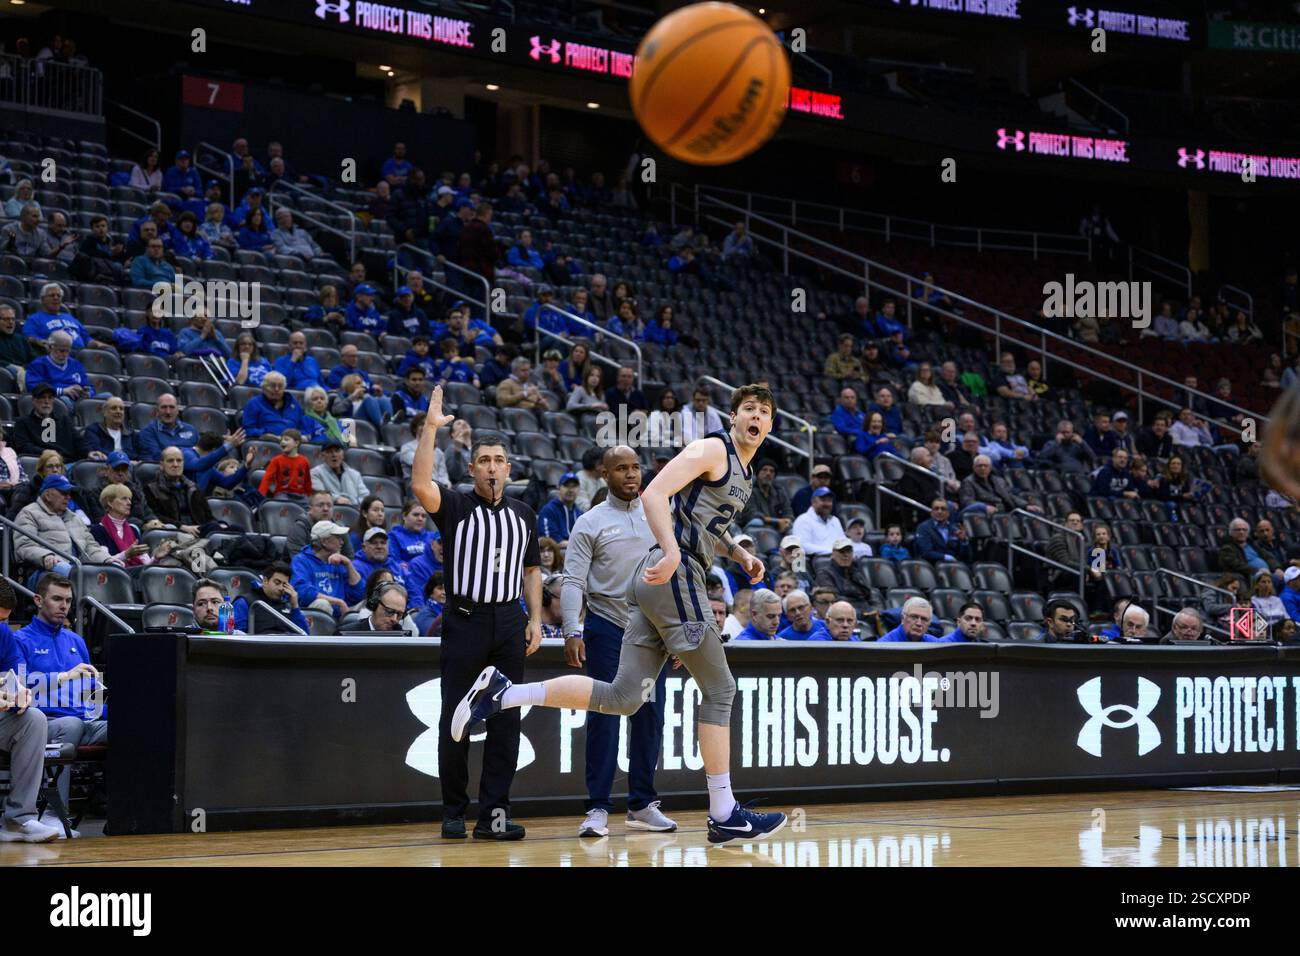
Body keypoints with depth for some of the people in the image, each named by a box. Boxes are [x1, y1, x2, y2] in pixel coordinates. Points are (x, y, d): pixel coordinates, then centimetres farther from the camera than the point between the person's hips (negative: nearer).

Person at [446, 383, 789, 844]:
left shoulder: (744, 473, 23)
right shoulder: (713, 449, -6)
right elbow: (654, 494, -18)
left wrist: (739, 555, 24)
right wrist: (673, 553, -29)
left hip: (656, 581, 9)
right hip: (677, 576, -9)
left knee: (622, 697, 2)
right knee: (719, 689, -2)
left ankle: (500, 694, -2)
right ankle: (724, 814, 3)